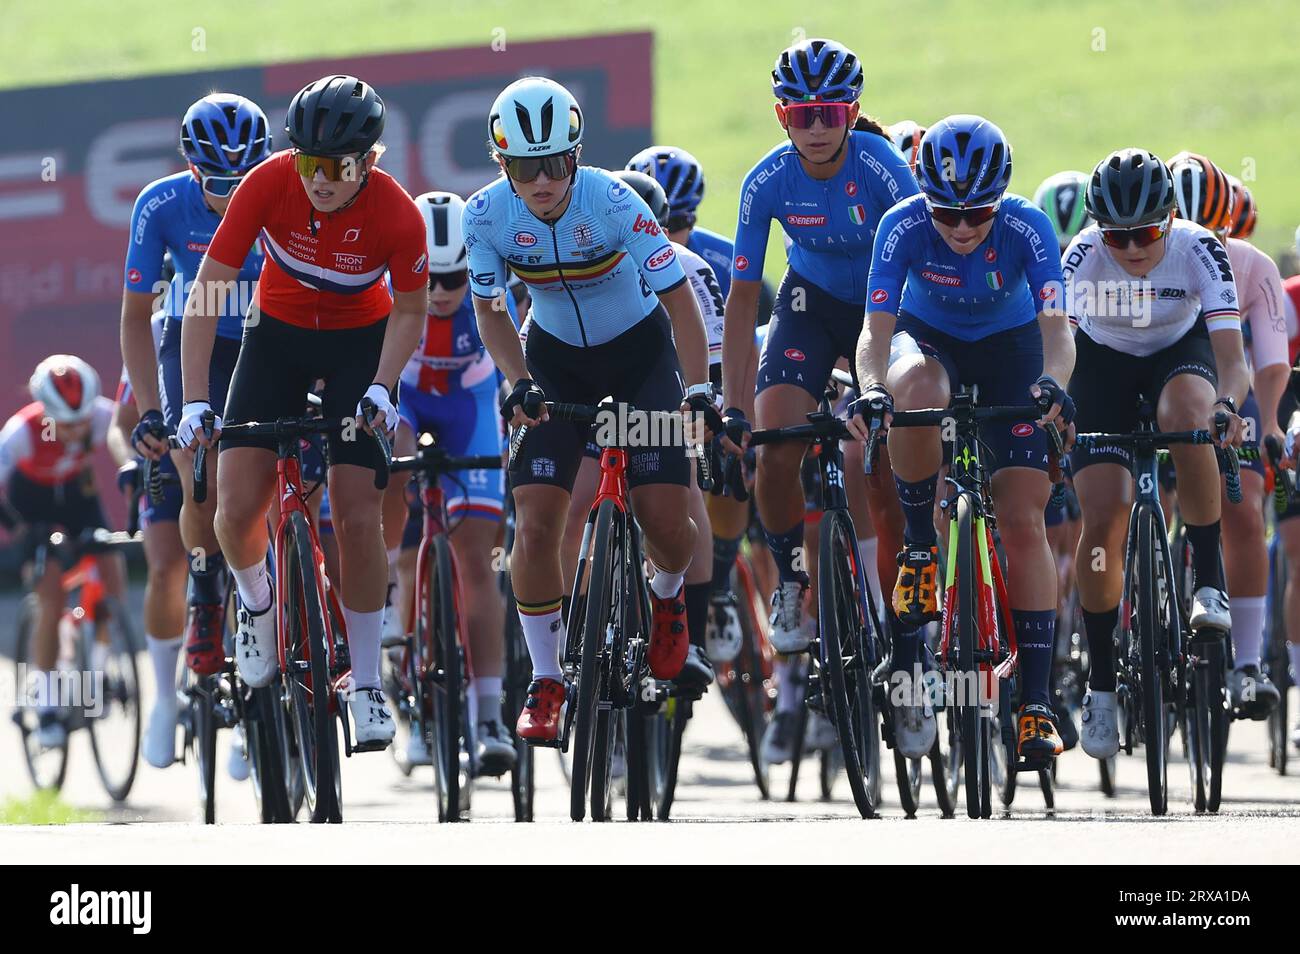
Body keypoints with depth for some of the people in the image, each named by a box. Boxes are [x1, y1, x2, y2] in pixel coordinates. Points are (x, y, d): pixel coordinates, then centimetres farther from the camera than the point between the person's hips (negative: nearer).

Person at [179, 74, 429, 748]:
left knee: (358, 519, -11)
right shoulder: (270, 184, -27)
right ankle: (256, 603, 22)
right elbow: (206, 292, -22)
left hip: (359, 341, -1)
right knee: (236, 509, -12)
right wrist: (195, 402, -27)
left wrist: (381, 389, -22)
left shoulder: (396, 215, -27)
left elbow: (411, 311, -8)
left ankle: (366, 685, 4)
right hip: (279, 334, 1)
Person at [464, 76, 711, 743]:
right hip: (557, 360, 2)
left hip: (640, 352, -2)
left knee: (664, 519, -13)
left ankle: (668, 596, 24)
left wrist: (697, 388, -34)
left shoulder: (611, 202, -28)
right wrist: (519, 383, -22)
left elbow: (679, 300, -24)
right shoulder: (487, 215, -20)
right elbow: (490, 312, -6)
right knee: (534, 524, -14)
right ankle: (545, 682, 2)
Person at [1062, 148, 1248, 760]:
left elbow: (1233, 358, -36)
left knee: (1186, 417, -38)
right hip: (1104, 360, 1)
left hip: (1180, 350, -1)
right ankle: (1101, 680, 3)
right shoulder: (1083, 256, -29)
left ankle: (1208, 578, -23)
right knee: (1102, 521, -13)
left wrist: (1226, 404, -57)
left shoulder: (1198, 250, -30)